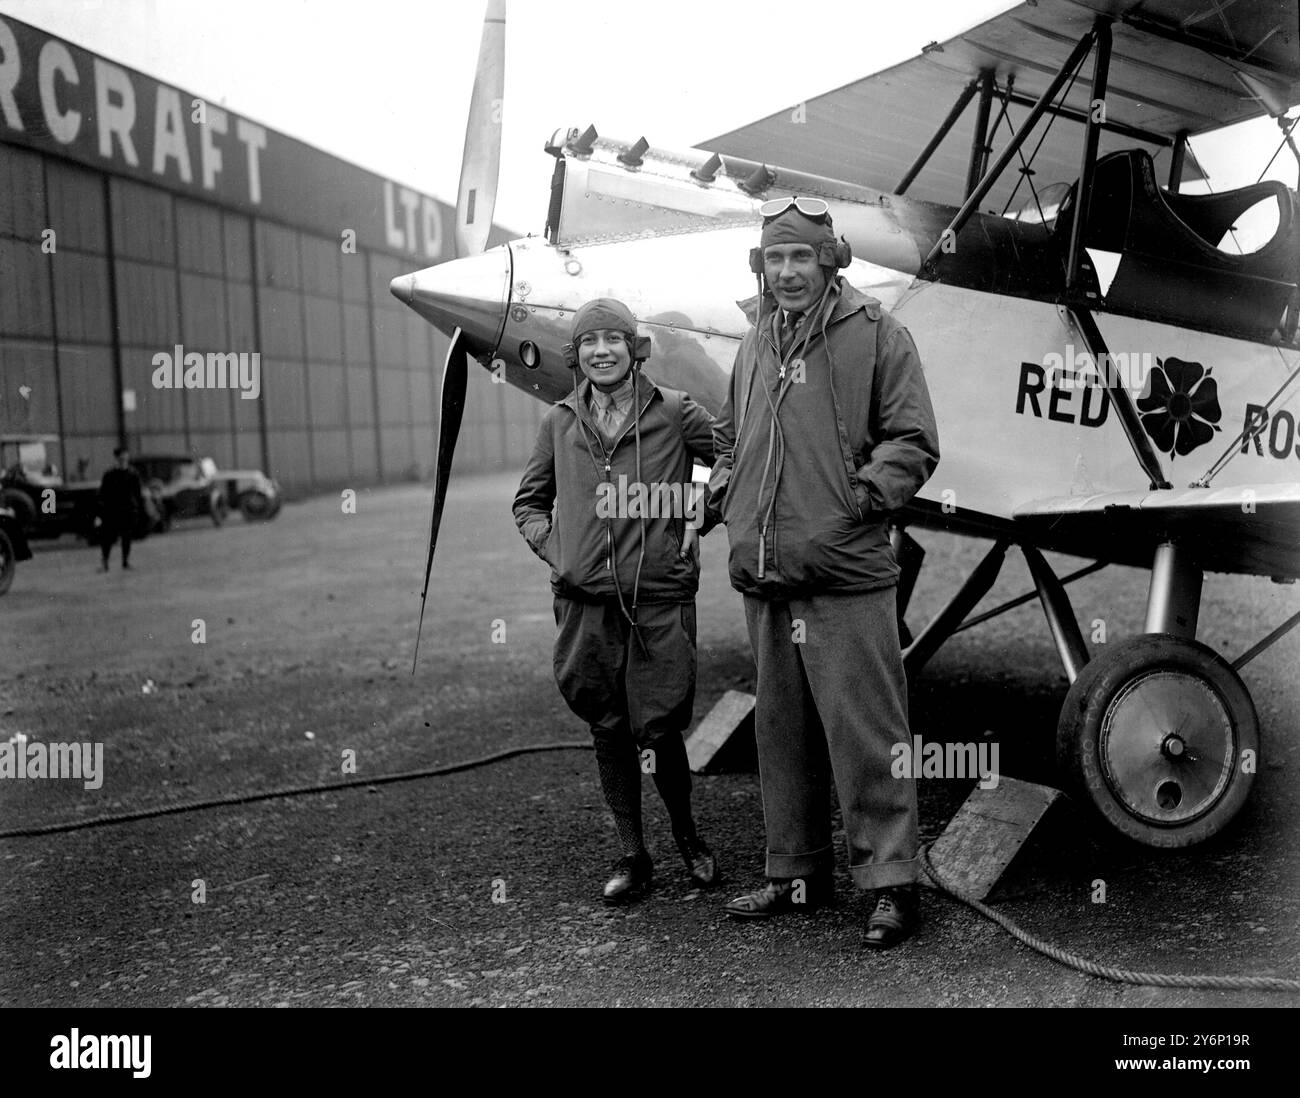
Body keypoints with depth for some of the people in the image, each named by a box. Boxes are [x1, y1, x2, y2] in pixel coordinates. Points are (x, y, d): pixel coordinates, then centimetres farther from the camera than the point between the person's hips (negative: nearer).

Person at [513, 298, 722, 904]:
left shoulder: (675, 412, 0)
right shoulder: (559, 423, 9)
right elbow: (529, 502, 20)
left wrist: (702, 518, 1)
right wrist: (551, 548, 6)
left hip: (660, 596, -3)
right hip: (586, 601, 3)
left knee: (658, 729, -3)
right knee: (608, 729, 8)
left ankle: (686, 833, 26)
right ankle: (633, 857, 22)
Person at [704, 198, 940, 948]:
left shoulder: (876, 335, -2)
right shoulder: (756, 345, 16)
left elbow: (914, 440, -4)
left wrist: (867, 494, -17)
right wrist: (724, 491, 10)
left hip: (846, 577, -6)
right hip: (764, 577, 7)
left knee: (864, 733, -4)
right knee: (782, 732, 14)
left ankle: (893, 881, 7)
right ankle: (797, 871, 27)